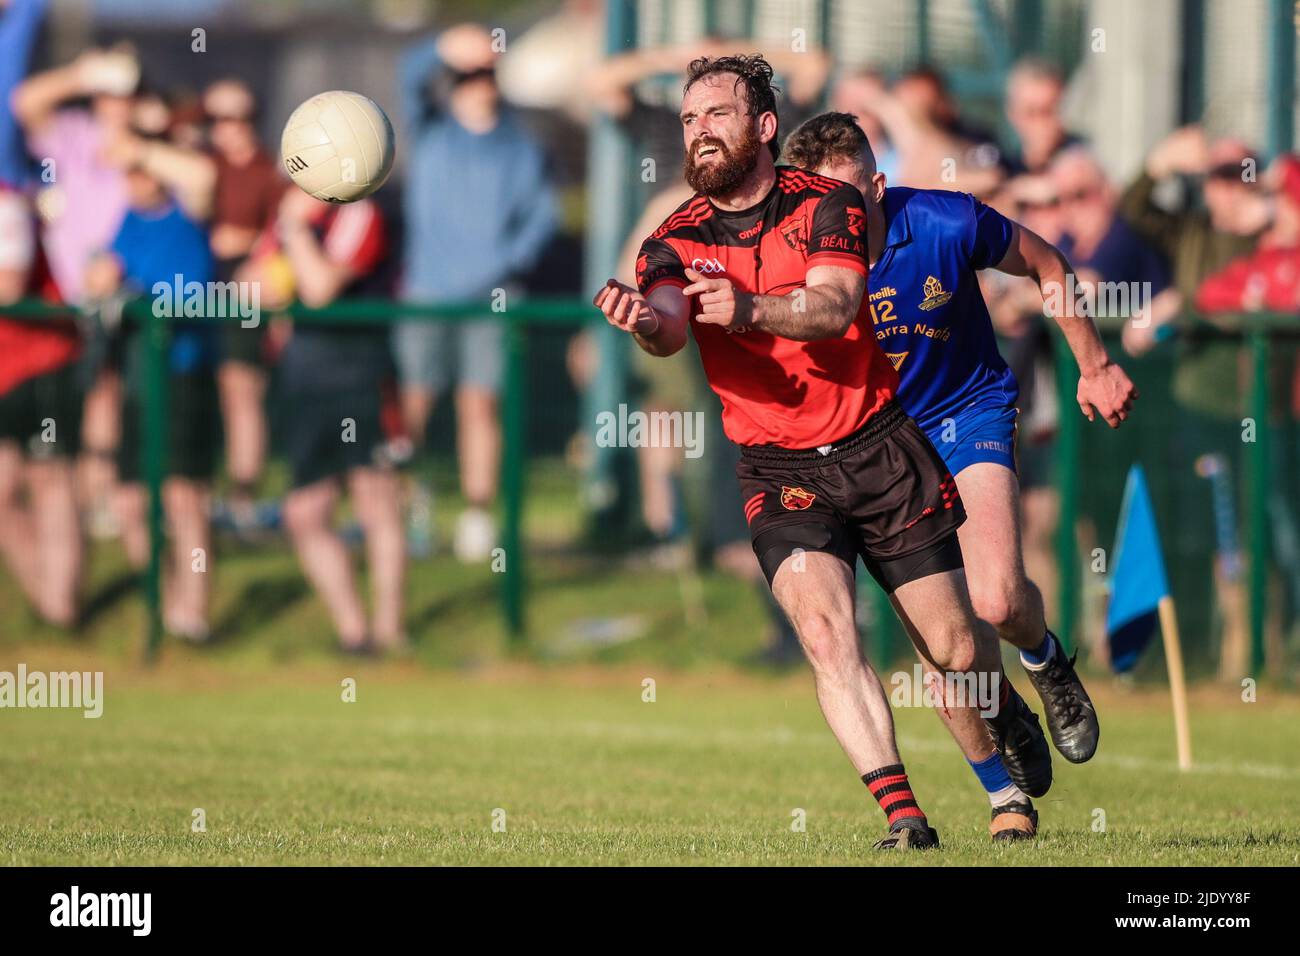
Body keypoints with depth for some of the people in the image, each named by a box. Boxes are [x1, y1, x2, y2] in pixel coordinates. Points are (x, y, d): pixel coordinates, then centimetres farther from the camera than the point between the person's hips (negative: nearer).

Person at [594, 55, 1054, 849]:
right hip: (781, 474, 1)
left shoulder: (827, 205, -7)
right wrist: (646, 321, -49)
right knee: (825, 632, -23)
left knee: (955, 650, 5)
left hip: (880, 450, 0)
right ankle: (902, 816, -23)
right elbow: (670, 330, -24)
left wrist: (749, 309, -45)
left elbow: (833, 309, -25)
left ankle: (1009, 716, 40)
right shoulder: (677, 241, -3)